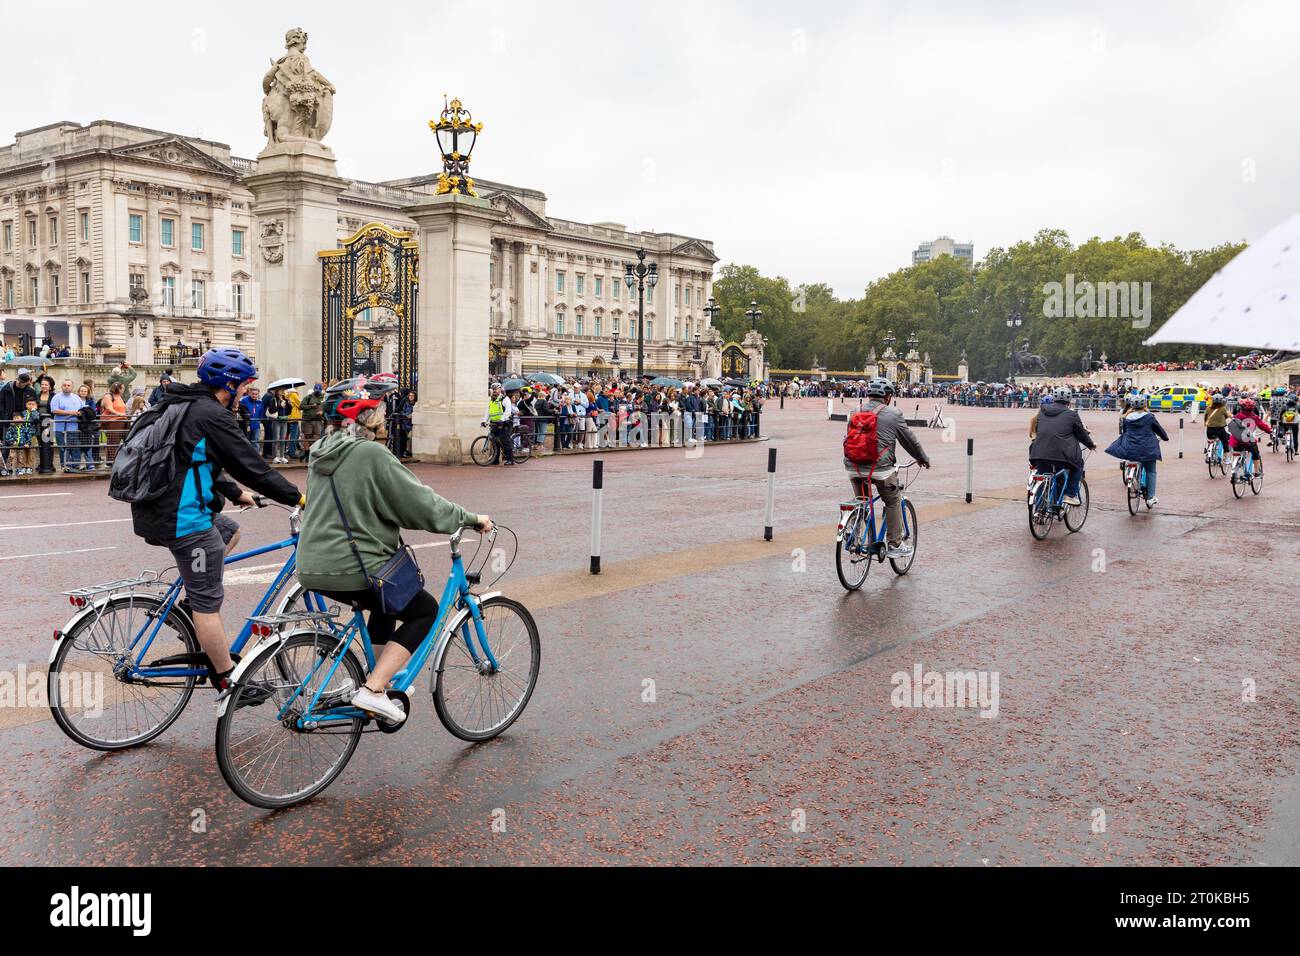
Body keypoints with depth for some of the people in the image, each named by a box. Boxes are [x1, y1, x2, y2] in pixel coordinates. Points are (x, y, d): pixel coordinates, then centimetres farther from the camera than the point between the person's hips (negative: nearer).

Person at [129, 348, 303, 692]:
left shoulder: (182, 407, 16)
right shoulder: (212, 415, -15)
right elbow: (252, 466, -15)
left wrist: (237, 494, 33)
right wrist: (298, 497, -6)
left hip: (157, 510, 10)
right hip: (185, 520, -10)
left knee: (230, 531, 29)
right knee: (208, 602, -1)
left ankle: (192, 603, 19)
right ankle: (228, 680, 8)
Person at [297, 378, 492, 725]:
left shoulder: (321, 452, 12)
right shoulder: (372, 454, -16)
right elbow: (421, 503, -14)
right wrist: (471, 519, -1)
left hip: (312, 567, 9)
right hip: (353, 569, -9)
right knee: (425, 609, 7)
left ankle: (378, 680, 31)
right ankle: (373, 690, -3)